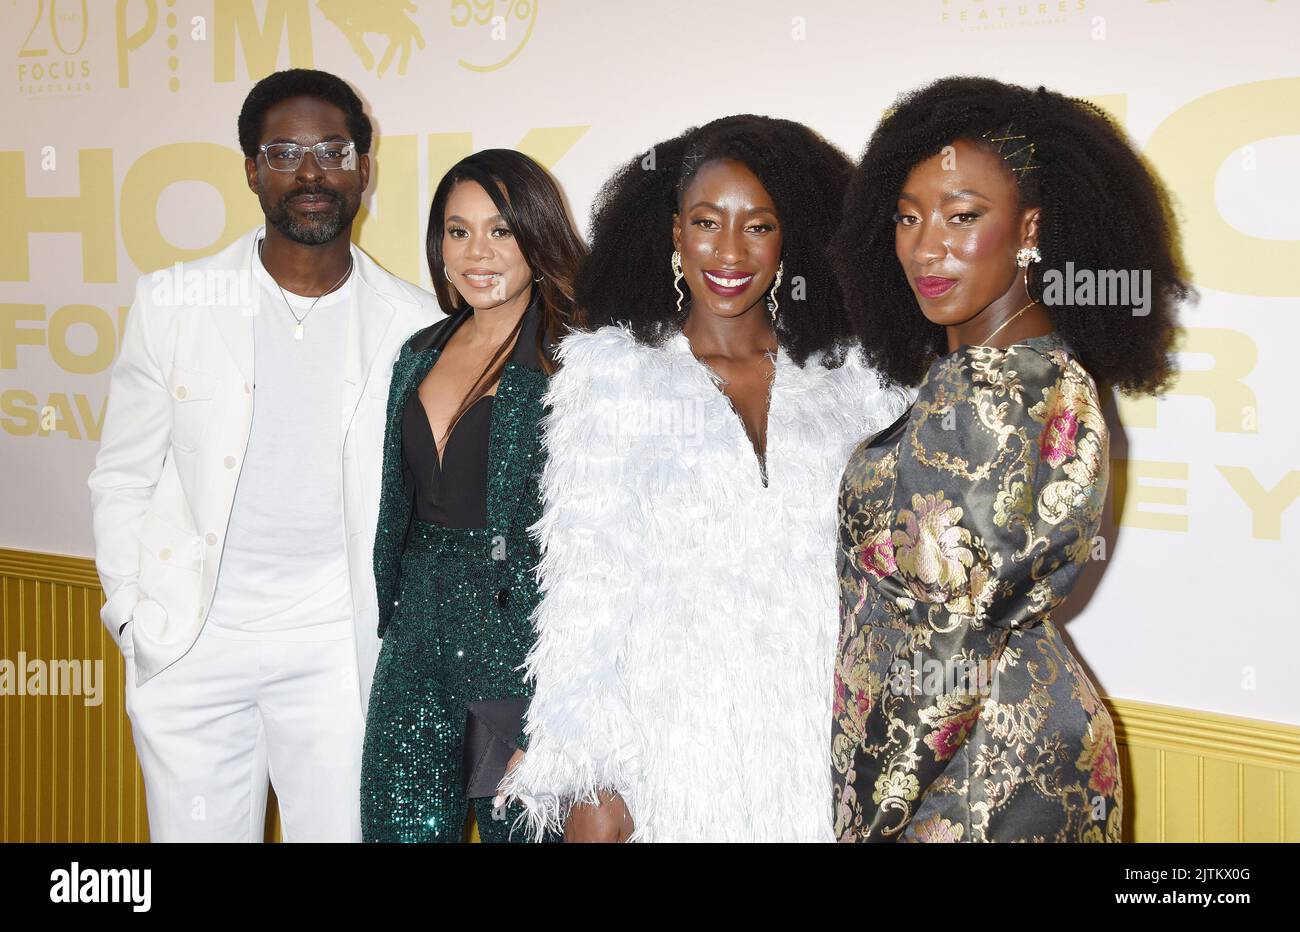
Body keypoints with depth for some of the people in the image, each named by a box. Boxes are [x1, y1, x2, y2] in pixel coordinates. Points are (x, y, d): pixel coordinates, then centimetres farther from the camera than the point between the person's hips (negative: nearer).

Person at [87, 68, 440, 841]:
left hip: (339, 654, 0)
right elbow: (123, 481, 4)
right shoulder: (174, 303, -2)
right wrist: (135, 623, 1)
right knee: (196, 830, 9)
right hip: (191, 646, 0)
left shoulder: (414, 324, -2)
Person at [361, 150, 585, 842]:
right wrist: (395, 617, 14)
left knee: (519, 824, 5)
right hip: (418, 635, 6)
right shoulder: (421, 354, 12)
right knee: (398, 824, 8)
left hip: (520, 635, -5)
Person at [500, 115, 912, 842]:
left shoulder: (850, 375, 5)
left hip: (829, 757, 2)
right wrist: (588, 782, -6)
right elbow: (586, 582, -1)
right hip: (675, 756, -1)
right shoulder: (613, 369, 2)